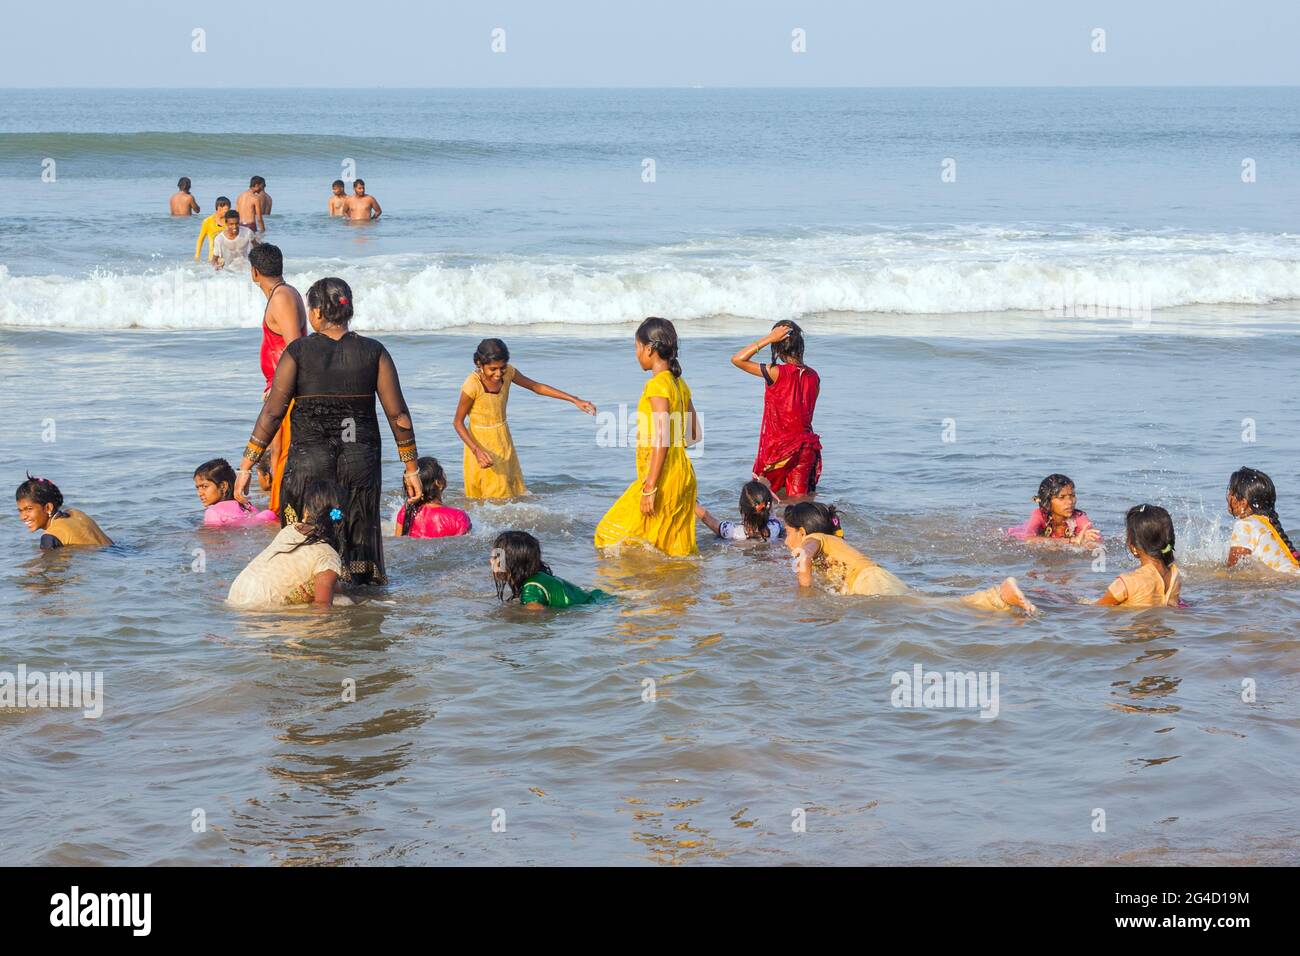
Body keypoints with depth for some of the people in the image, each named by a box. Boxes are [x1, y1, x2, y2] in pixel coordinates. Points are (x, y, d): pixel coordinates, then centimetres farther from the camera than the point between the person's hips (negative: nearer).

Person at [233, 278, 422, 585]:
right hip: (361, 463, 2)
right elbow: (398, 414, 2)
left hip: (309, 461, -2)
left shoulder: (298, 352, -4)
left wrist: (245, 467, -2)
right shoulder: (373, 352, 2)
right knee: (360, 540, 13)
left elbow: (272, 412, -6)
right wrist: (411, 469, 10)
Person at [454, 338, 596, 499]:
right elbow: (458, 422, -15)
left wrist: (575, 400, 2)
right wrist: (477, 451, -28)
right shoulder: (472, 385, -24)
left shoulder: (507, 372, -7)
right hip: (482, 444, -6)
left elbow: (537, 387, 5)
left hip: (504, 440, 6)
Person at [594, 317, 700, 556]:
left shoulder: (657, 385, -16)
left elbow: (662, 441, -22)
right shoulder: (679, 383, 11)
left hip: (662, 475, -9)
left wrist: (650, 487, -22)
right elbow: (694, 435, 17)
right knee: (676, 551, 12)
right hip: (682, 472, 9)